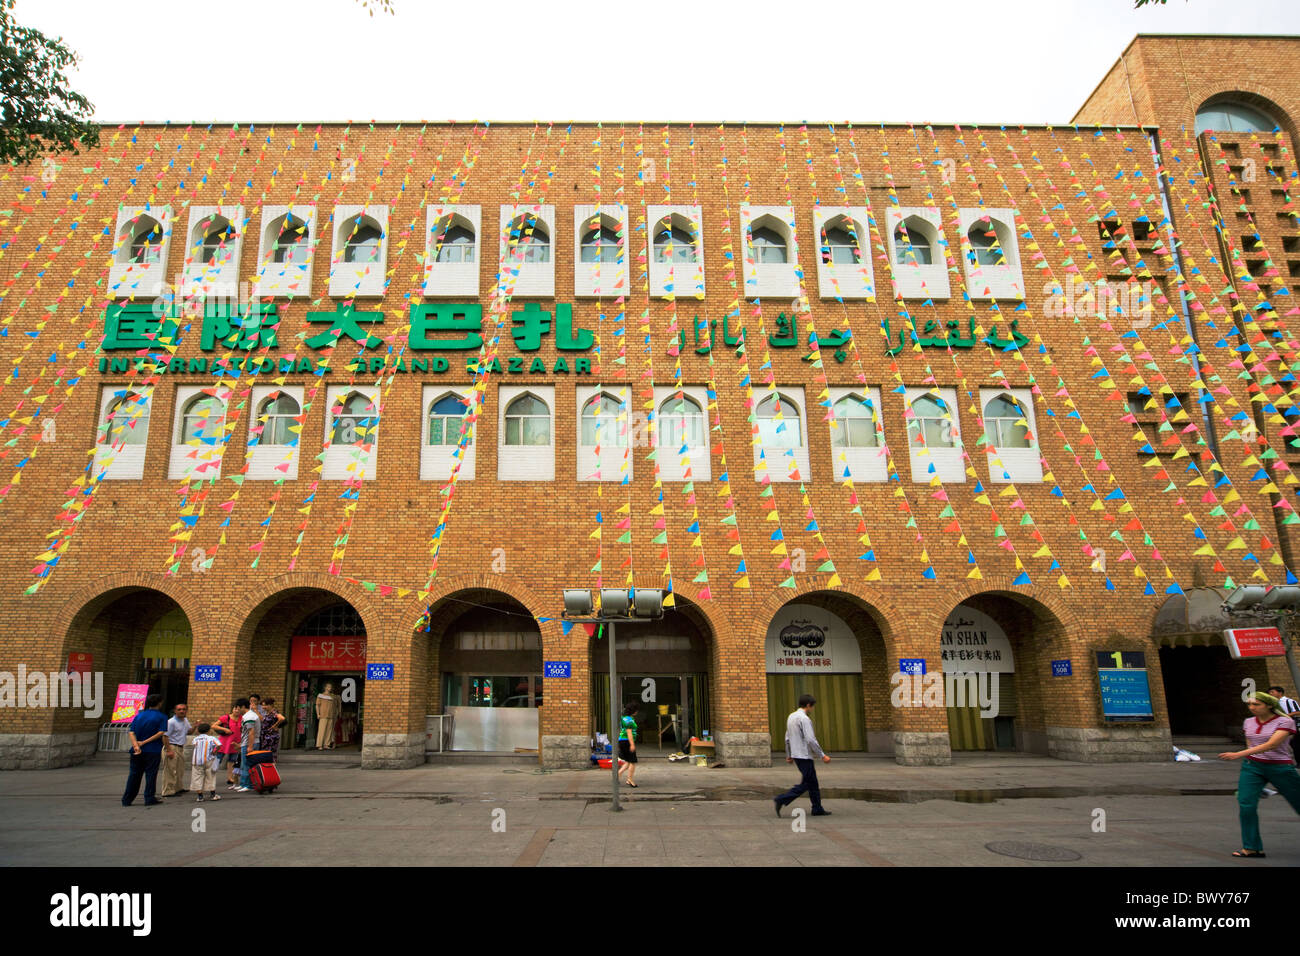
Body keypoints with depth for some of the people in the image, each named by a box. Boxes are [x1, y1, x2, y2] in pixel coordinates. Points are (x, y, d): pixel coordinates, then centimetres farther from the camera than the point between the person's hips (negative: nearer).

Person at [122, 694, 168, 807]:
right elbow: (161, 733, -15)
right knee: (151, 774, 3)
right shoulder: (161, 717, -4)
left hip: (137, 751, 4)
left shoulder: (139, 715, 8)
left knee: (134, 774, 13)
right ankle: (149, 799, 5)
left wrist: (136, 745, -12)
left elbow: (131, 732, -2)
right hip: (153, 751, -4)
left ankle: (127, 800, 17)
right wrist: (145, 742, -12)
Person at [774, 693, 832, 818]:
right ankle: (781, 800, -10)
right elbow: (810, 740, -21)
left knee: (813, 783, 15)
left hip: (796, 755, 9)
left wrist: (789, 755, 23)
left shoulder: (791, 717, 12)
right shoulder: (804, 719, -16)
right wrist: (822, 755, -15)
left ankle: (818, 809, 19)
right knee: (805, 784, -5)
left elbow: (787, 738, 16)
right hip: (804, 756, -9)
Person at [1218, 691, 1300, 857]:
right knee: (1246, 805, -10)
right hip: (1252, 767, 4)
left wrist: (1238, 754, -31)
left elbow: (1271, 745, -24)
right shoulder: (1248, 722, 7)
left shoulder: (1285, 722, -12)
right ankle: (1252, 847, -1)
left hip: (1280, 768, -4)